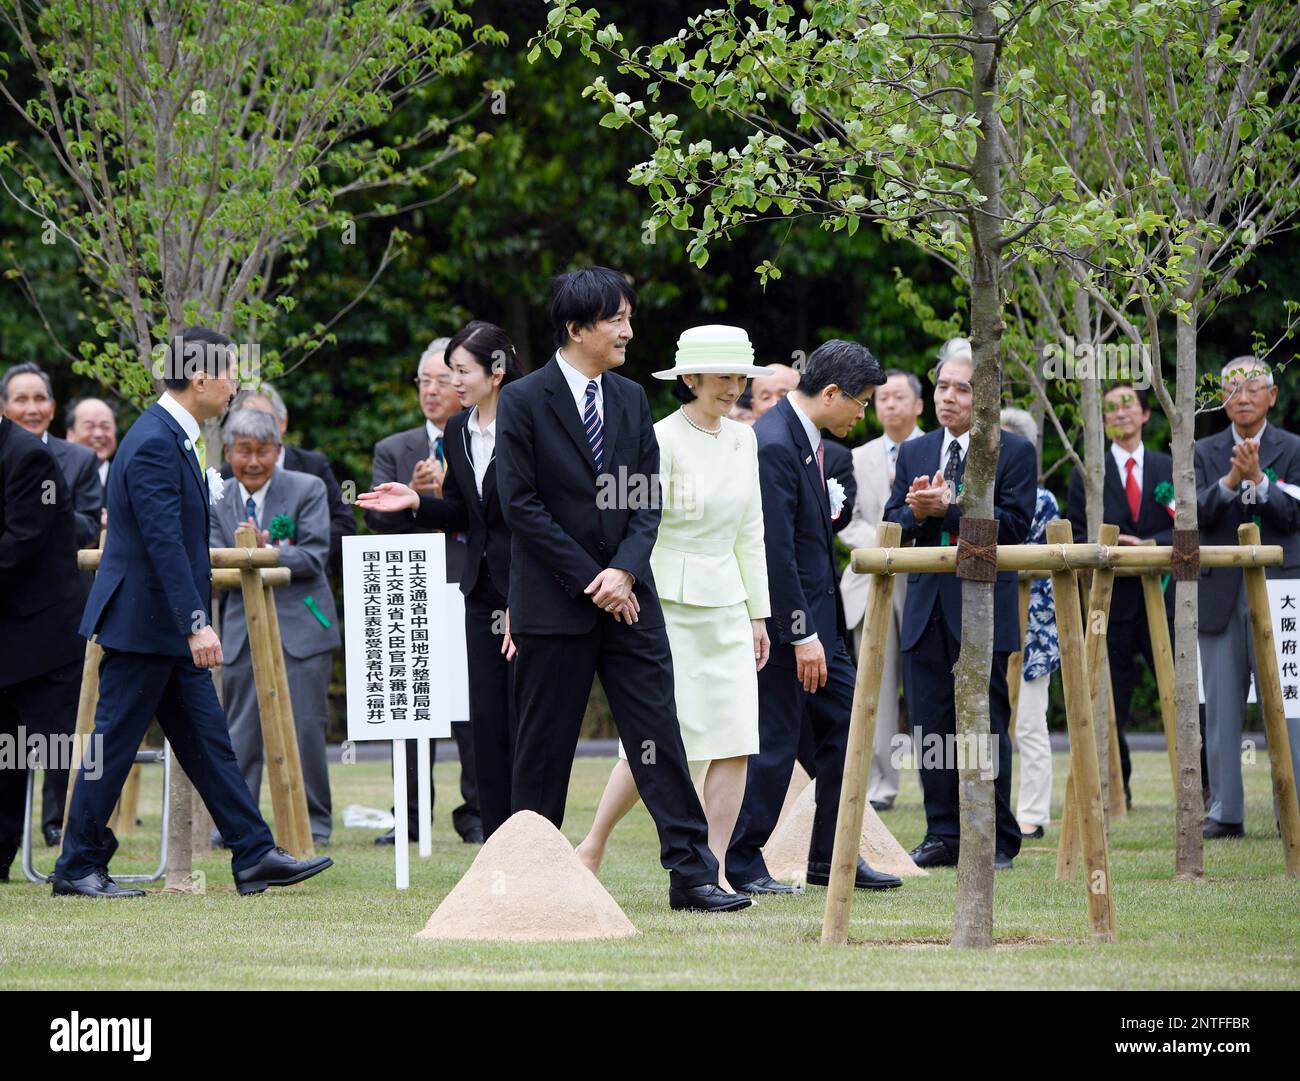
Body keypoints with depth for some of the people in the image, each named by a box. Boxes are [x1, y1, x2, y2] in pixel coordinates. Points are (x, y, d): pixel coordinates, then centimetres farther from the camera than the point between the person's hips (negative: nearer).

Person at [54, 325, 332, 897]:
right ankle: (78, 866, 5)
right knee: (113, 744, -2)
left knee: (207, 740, 9)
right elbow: (163, 541, -26)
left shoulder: (177, 438, 13)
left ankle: (255, 855, 9)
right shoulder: (154, 443, -20)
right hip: (141, 621, -10)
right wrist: (195, 624, -28)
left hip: (171, 629, 10)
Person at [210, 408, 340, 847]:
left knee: (305, 726, -3)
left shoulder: (307, 489, 0)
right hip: (242, 629, 3)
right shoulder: (217, 499, 9)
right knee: (240, 729, 2)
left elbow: (314, 558, -8)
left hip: (300, 627, -3)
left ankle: (312, 822, 5)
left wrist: (267, 553, -23)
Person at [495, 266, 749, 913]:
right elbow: (520, 503, -9)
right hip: (553, 601, -4)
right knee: (545, 745, 3)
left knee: (659, 737, -1)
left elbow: (647, 498, 9)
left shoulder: (630, 400, 11)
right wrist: (589, 579, -11)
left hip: (626, 595, 4)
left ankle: (692, 872, -3)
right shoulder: (523, 402, -4)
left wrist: (624, 571, -9)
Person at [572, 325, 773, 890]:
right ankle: (591, 848, 12)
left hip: (725, 605, 6)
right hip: (667, 603, -6)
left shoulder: (742, 440, 10)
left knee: (736, 745, -3)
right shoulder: (661, 440, -11)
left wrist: (757, 613, 16)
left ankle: (713, 868, 2)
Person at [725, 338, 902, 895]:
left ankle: (831, 856, 18)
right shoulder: (774, 445, -21)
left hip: (816, 616, 10)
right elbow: (775, 551, -23)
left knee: (845, 728, 10)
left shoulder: (805, 437, 10)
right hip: (785, 618, -10)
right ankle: (743, 865, 8)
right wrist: (801, 635, -23)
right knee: (774, 743, -2)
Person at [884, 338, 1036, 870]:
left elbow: (1014, 525, -11)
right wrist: (915, 512, -12)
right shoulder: (914, 453, 14)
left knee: (986, 730, -2)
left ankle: (996, 840, 5)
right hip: (926, 607, 5)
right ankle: (944, 835, 12)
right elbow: (893, 527, 10)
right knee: (932, 729, 5)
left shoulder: (1014, 453, 0)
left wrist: (948, 508, -18)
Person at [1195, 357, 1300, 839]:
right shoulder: (1205, 453, 10)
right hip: (1220, 595, 3)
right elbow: (1196, 514, -3)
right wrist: (1229, 482, -18)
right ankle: (1225, 812, 10)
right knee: (1221, 708, 5)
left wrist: (1257, 479, -21)